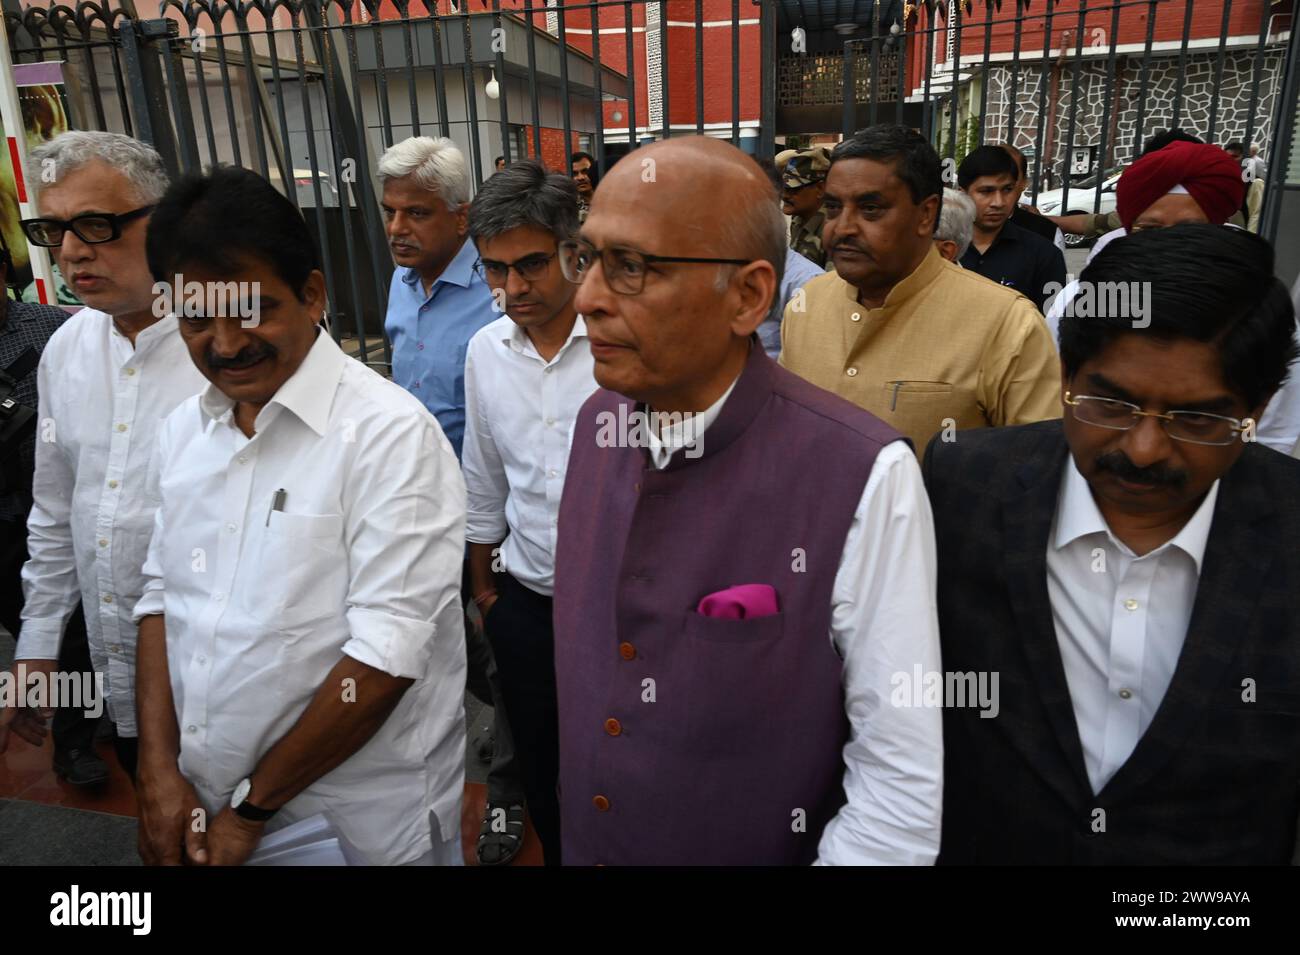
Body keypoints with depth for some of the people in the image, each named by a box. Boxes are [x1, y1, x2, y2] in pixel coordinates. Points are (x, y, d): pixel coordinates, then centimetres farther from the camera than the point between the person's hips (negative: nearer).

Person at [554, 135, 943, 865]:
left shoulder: (864, 477, -26)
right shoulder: (596, 425, -8)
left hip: (765, 848, -4)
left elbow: (903, 787, -20)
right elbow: (585, 654, 2)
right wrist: (569, 811, 7)